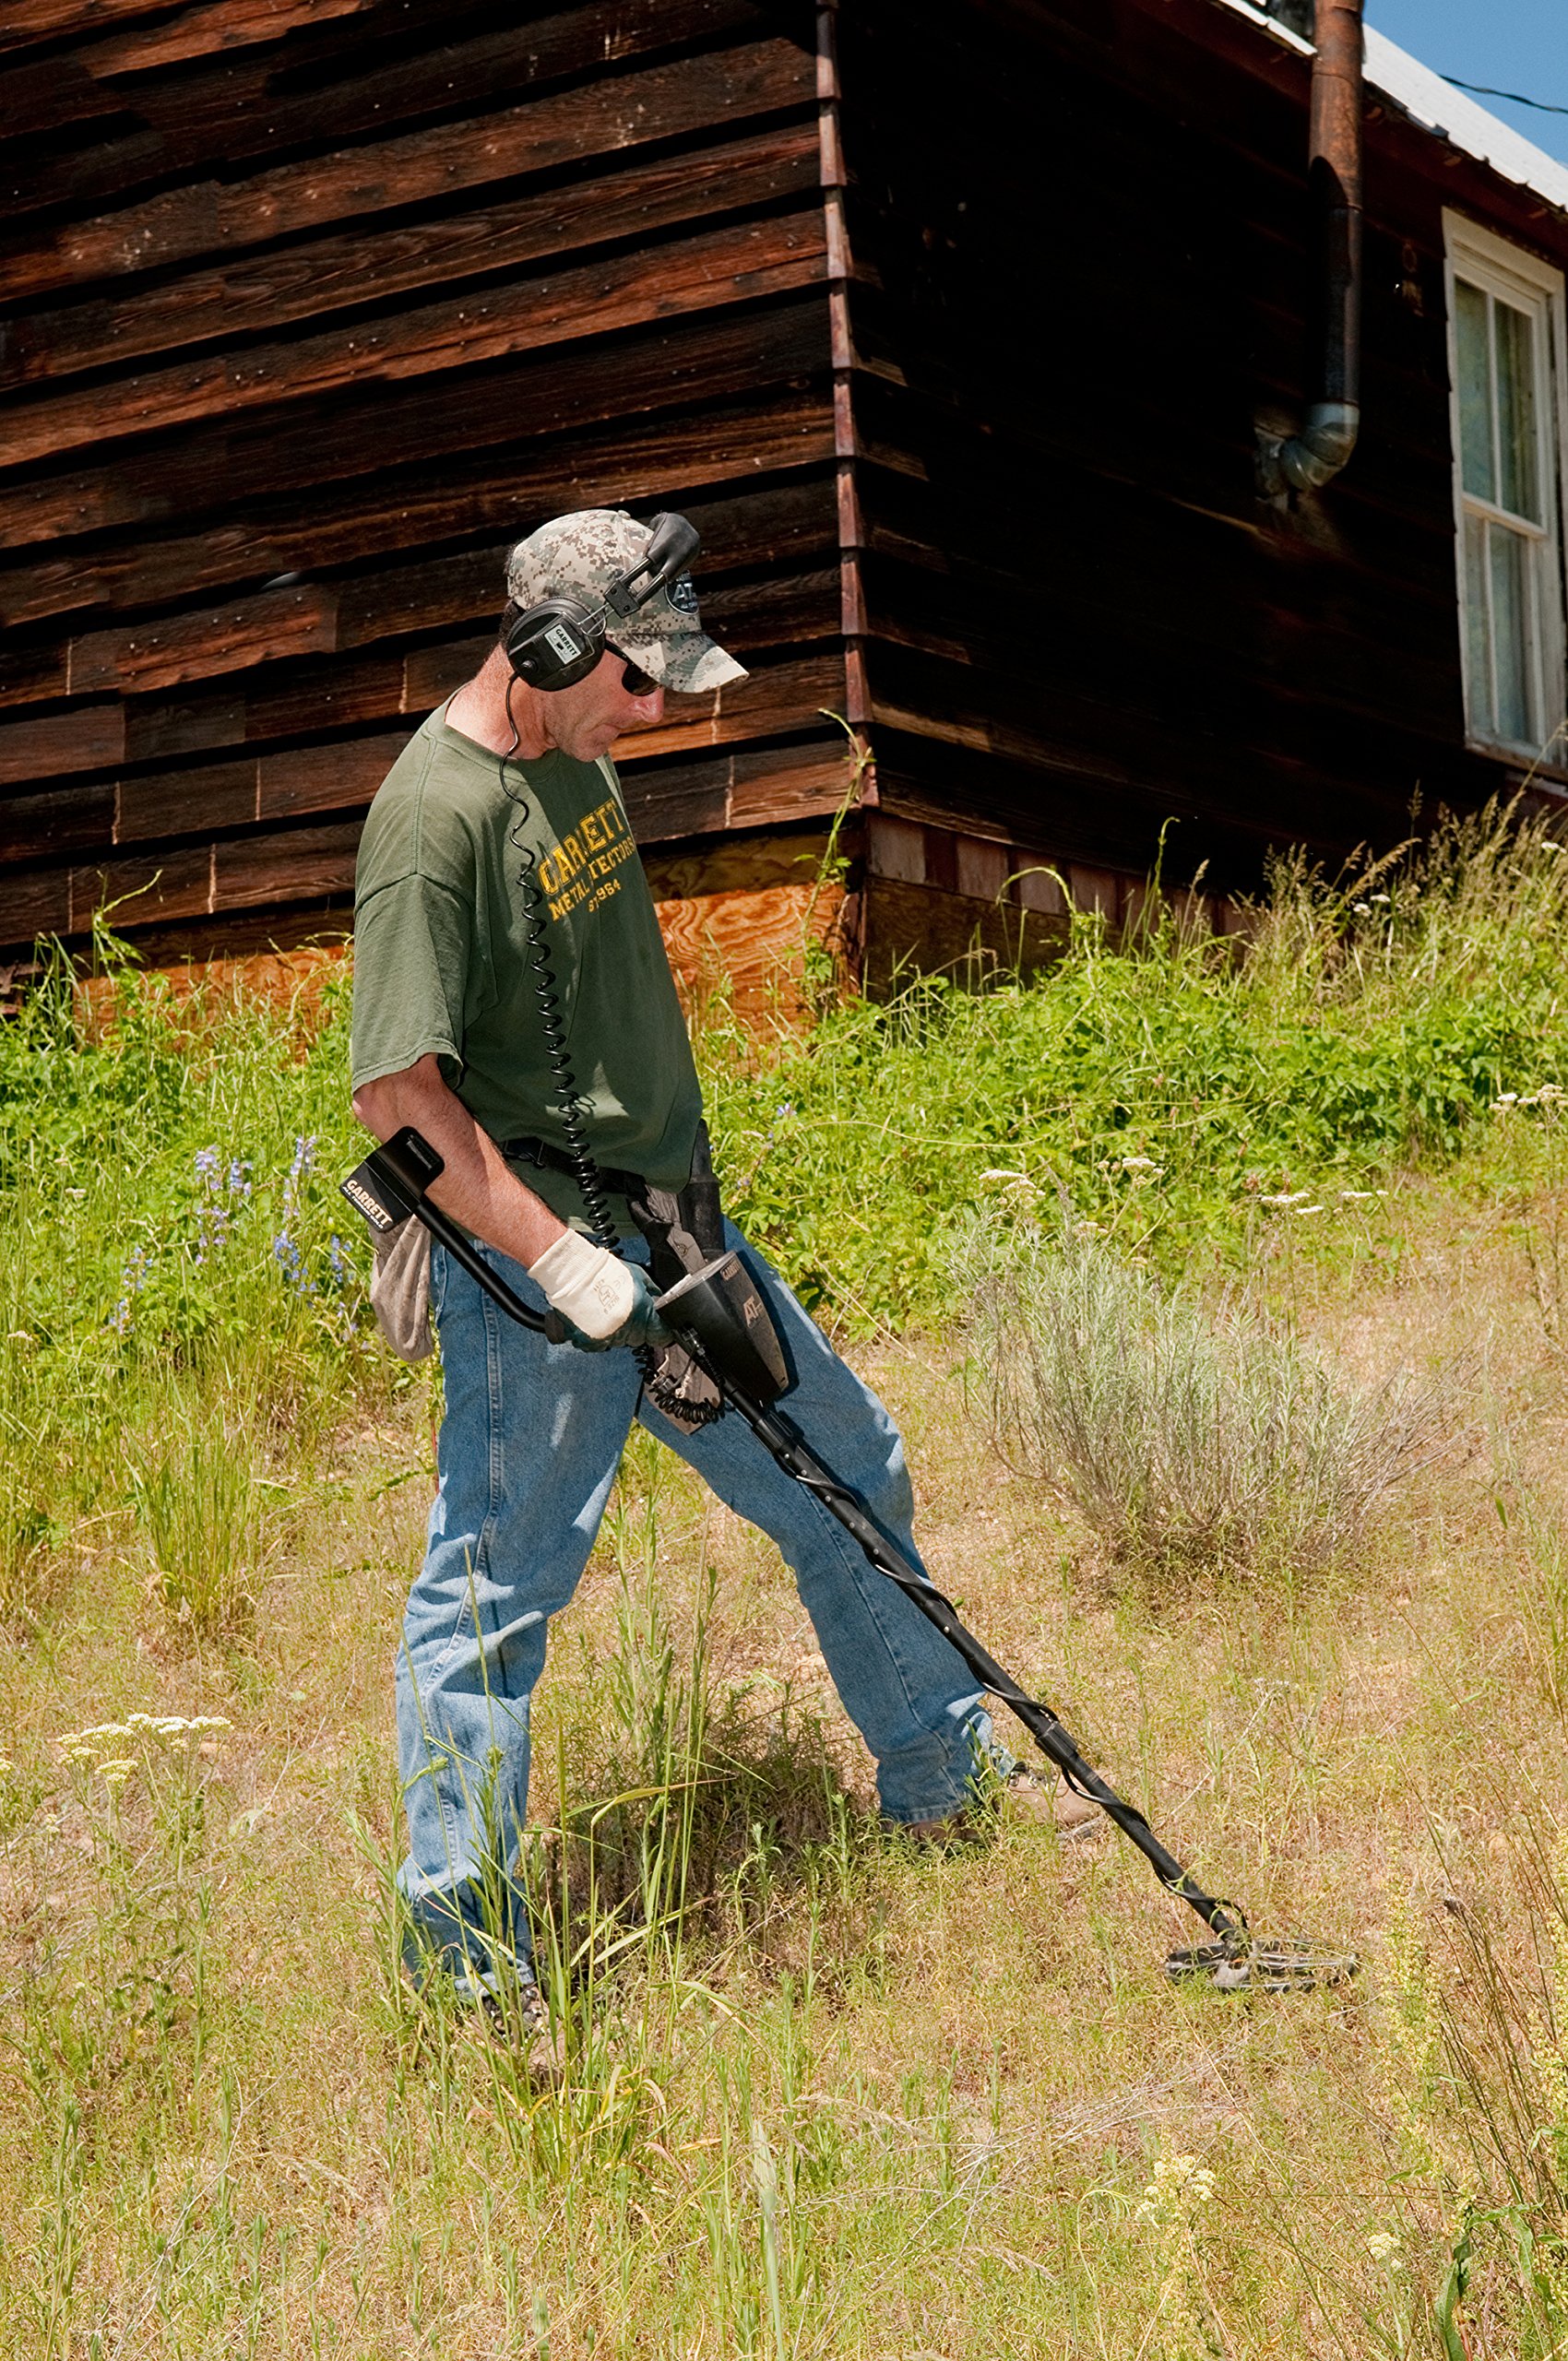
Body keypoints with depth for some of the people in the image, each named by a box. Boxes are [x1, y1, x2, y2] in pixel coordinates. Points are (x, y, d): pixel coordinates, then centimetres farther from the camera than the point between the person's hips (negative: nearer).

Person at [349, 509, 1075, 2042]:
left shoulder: (578, 754, 9)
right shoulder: (438, 809, -20)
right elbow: (395, 1090, -23)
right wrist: (553, 1256, -23)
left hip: (661, 1220, 9)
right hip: (530, 1247, -9)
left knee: (849, 1477, 17)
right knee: (496, 1580, -1)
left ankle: (947, 1782, 36)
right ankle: (459, 1950, 12)